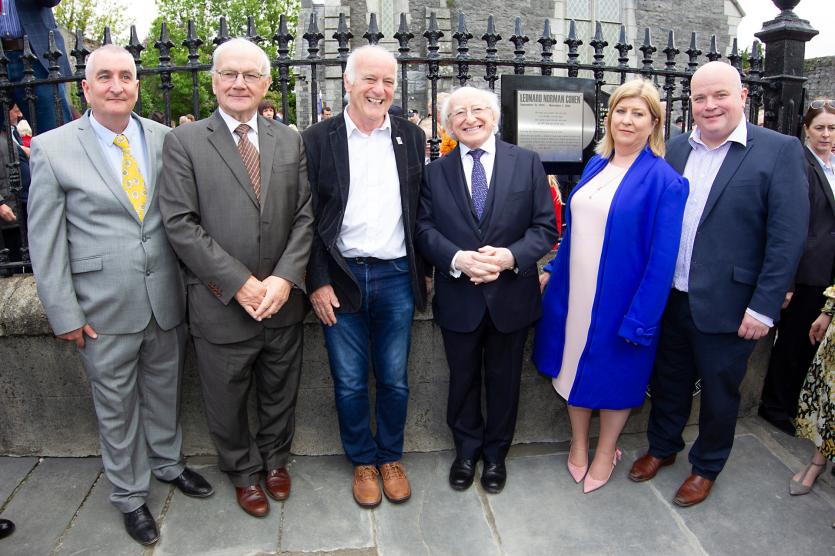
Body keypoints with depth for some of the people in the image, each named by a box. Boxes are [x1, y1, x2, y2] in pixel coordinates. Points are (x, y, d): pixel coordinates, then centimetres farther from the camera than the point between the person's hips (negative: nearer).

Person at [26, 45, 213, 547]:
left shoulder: (164, 139, 1)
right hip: (104, 309, -2)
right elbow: (45, 241, -4)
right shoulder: (52, 148, -6)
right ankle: (130, 495, 34)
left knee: (165, 390, 20)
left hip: (167, 299, 2)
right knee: (116, 405, 14)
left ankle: (168, 462, 44)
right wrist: (65, 313, -6)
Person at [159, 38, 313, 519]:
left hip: (284, 300, 3)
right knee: (228, 402, 15)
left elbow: (305, 217, 1)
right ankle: (245, 471, 41)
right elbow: (180, 224, -11)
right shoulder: (185, 142, -4)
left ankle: (276, 457, 46)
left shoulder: (290, 141, 5)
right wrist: (239, 284, -16)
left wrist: (285, 278, -13)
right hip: (220, 304, -2)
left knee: (281, 393, 20)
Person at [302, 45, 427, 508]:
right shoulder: (318, 139, -1)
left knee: (395, 380, 12)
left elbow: (421, 210, 8)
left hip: (396, 277, 2)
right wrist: (318, 282, -7)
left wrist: (422, 272, 5)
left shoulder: (411, 137, 6)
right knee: (349, 383, 10)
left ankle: (391, 457, 34)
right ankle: (362, 461, 32)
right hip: (341, 278, -1)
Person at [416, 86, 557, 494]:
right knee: (463, 380, 16)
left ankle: (496, 453, 38)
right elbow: (424, 230, -4)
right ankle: (466, 450, 39)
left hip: (511, 296, 0)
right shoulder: (435, 172, 2)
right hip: (458, 298, 1)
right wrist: (458, 259, -23)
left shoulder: (527, 163, -1)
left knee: (504, 380, 16)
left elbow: (545, 226, -4)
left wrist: (510, 256, -21)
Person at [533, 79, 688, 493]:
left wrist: (640, 320, -17)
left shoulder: (665, 181, -13)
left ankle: (605, 452, 37)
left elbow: (662, 258, -15)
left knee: (614, 375, 13)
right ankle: (578, 445, 39)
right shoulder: (596, 165, 6)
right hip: (574, 293, 6)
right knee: (574, 366, 17)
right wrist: (551, 270, 12)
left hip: (619, 301, -5)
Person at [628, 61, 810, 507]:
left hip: (725, 305, -3)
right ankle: (662, 447, 43)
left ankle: (706, 468, 37)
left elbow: (788, 237, -12)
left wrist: (764, 307, -15)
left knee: (719, 393, 14)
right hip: (669, 298, 4)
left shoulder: (779, 151, -9)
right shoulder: (676, 148, 4)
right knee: (669, 380, 20)